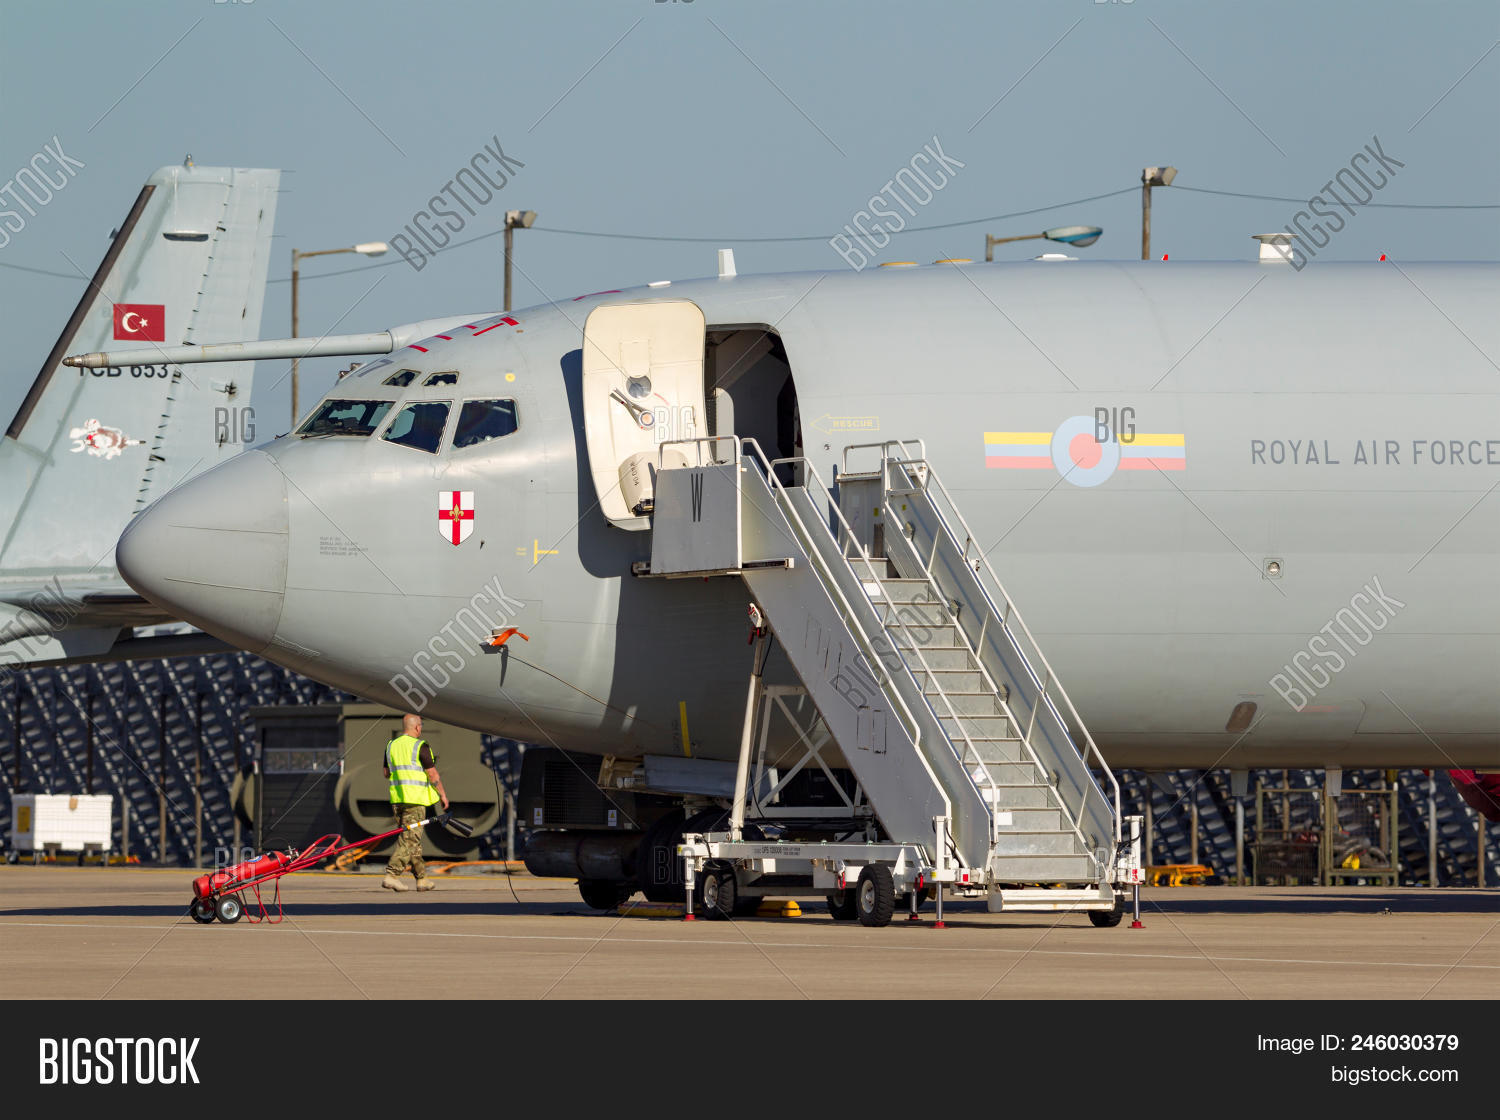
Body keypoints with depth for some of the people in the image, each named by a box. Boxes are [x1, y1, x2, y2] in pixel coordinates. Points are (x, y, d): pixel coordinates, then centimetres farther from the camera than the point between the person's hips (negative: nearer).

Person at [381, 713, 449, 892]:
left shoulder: (391, 746, 11)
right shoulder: (420, 747, -9)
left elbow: (386, 774, 18)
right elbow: (432, 774, -9)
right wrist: (442, 794, 2)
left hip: (397, 799, 7)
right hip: (415, 799, -7)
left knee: (413, 840, 13)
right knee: (409, 839, -7)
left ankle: (422, 878, 18)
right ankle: (391, 876, -18)